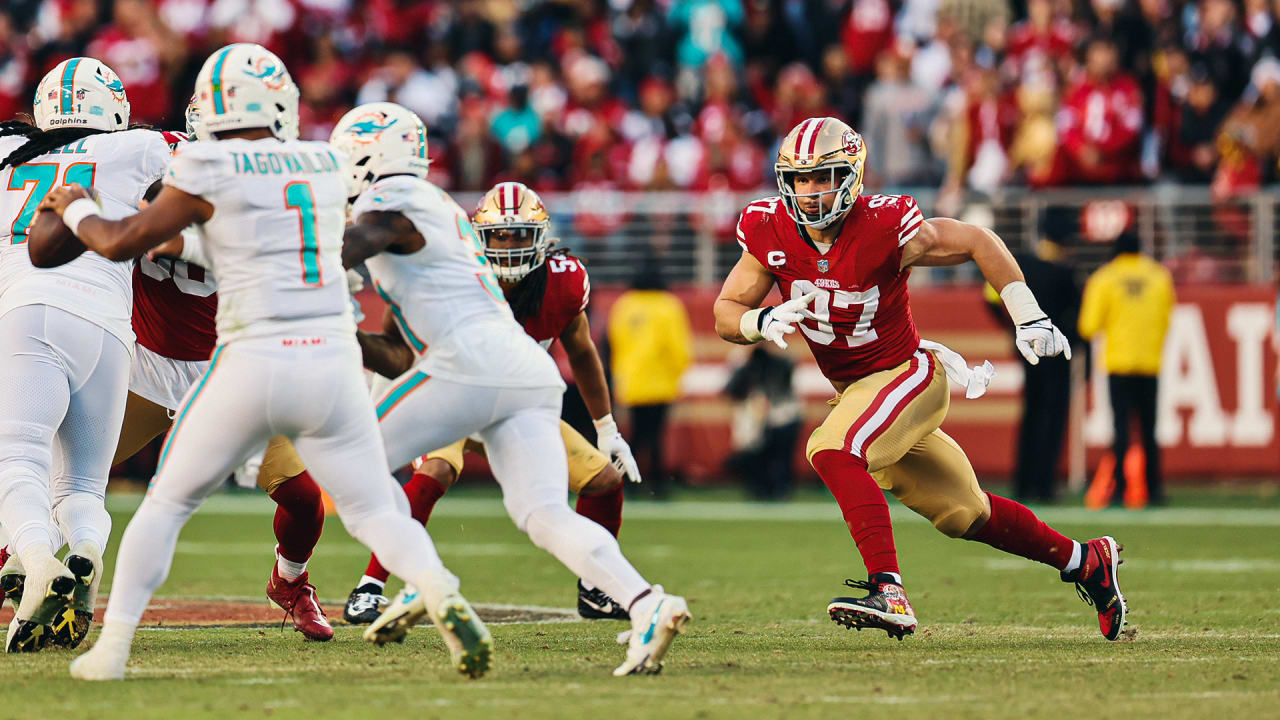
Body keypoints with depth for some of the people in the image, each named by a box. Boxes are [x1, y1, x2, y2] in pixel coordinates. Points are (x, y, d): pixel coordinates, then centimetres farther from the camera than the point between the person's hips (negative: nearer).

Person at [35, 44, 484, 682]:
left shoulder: (211, 174, -3)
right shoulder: (325, 168, 11)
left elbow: (119, 244, 6)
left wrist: (76, 209, 26)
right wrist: (189, 246, 37)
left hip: (254, 362, -3)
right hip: (332, 361, 3)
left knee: (167, 503, 14)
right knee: (376, 512, 8)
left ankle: (111, 647, 11)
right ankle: (442, 595, -21)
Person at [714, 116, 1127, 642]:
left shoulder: (883, 229, -23)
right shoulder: (772, 233, -11)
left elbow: (977, 242, -10)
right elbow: (725, 314, -5)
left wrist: (1029, 319, -12)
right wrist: (762, 322, -28)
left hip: (908, 375, -6)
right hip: (854, 391, 6)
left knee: (833, 451, -32)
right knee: (964, 514, 14)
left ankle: (888, 593, -36)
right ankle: (1086, 562, 33)